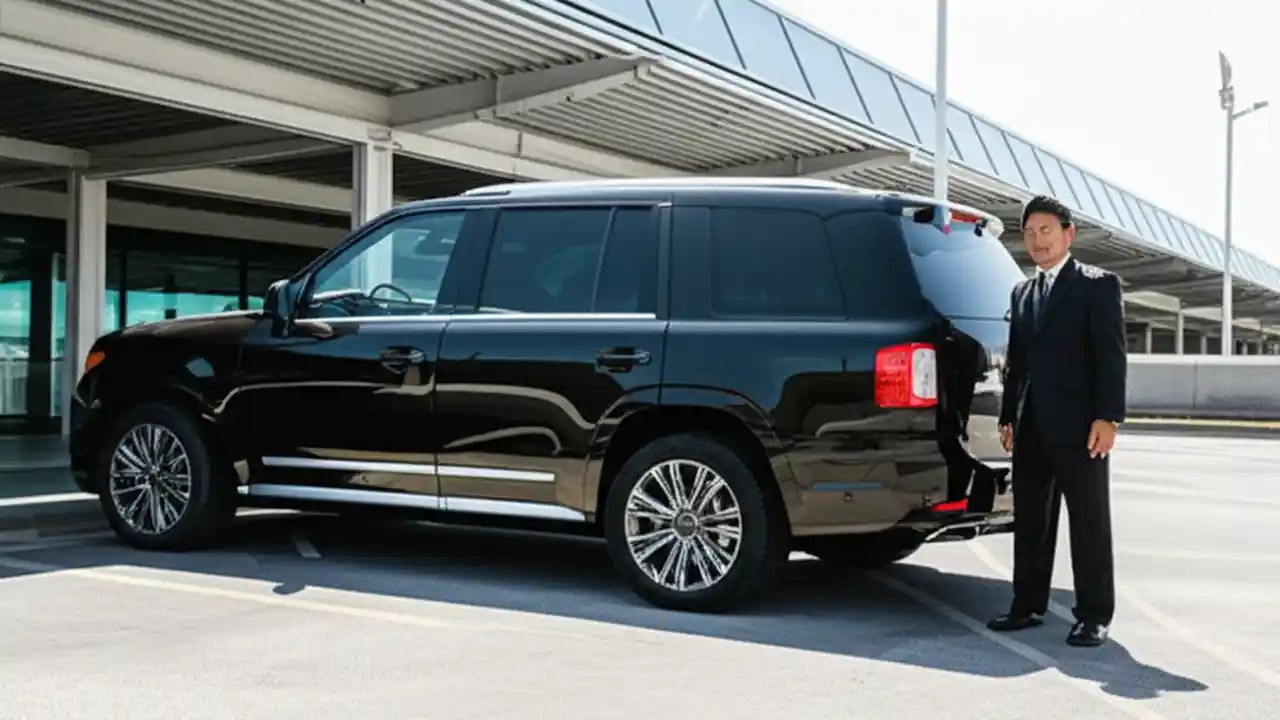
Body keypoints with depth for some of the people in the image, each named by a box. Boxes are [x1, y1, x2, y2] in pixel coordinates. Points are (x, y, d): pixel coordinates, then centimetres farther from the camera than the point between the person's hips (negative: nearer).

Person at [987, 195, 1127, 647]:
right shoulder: (1022, 293, 18)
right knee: (1030, 521, 10)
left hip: (1079, 427, -6)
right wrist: (1008, 417, 12)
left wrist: (1107, 417, -17)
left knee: (1089, 522, 0)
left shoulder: (1098, 285, -1)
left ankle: (1094, 615, 6)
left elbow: (1112, 356, -9)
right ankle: (1028, 606, 19)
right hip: (1031, 429, 6)